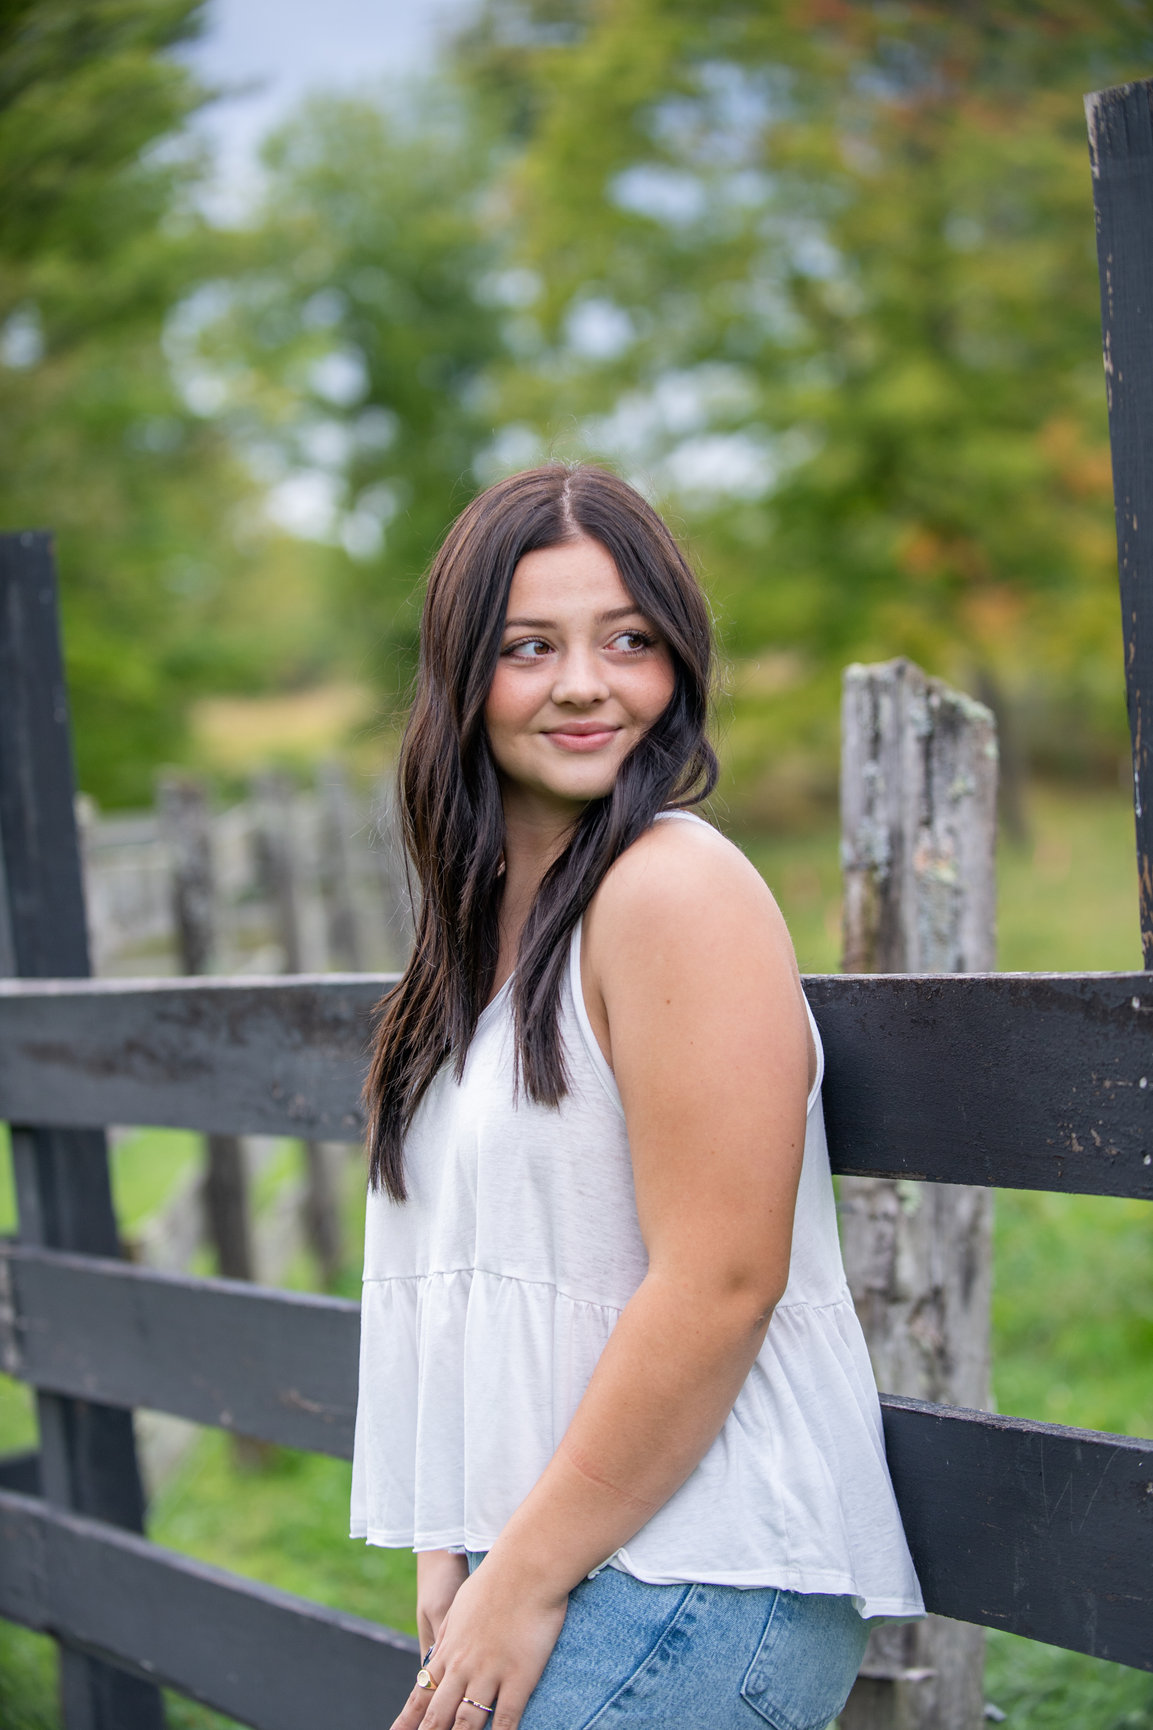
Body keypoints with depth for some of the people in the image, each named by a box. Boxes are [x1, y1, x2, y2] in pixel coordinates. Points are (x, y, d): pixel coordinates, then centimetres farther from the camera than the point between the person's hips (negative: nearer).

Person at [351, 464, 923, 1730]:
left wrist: (526, 1583, -14)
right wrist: (454, 1549, 6)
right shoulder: (492, 913, 12)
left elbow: (719, 1285, -19)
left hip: (695, 1589, -8)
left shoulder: (677, 889, -14)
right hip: (532, 1555, 8)